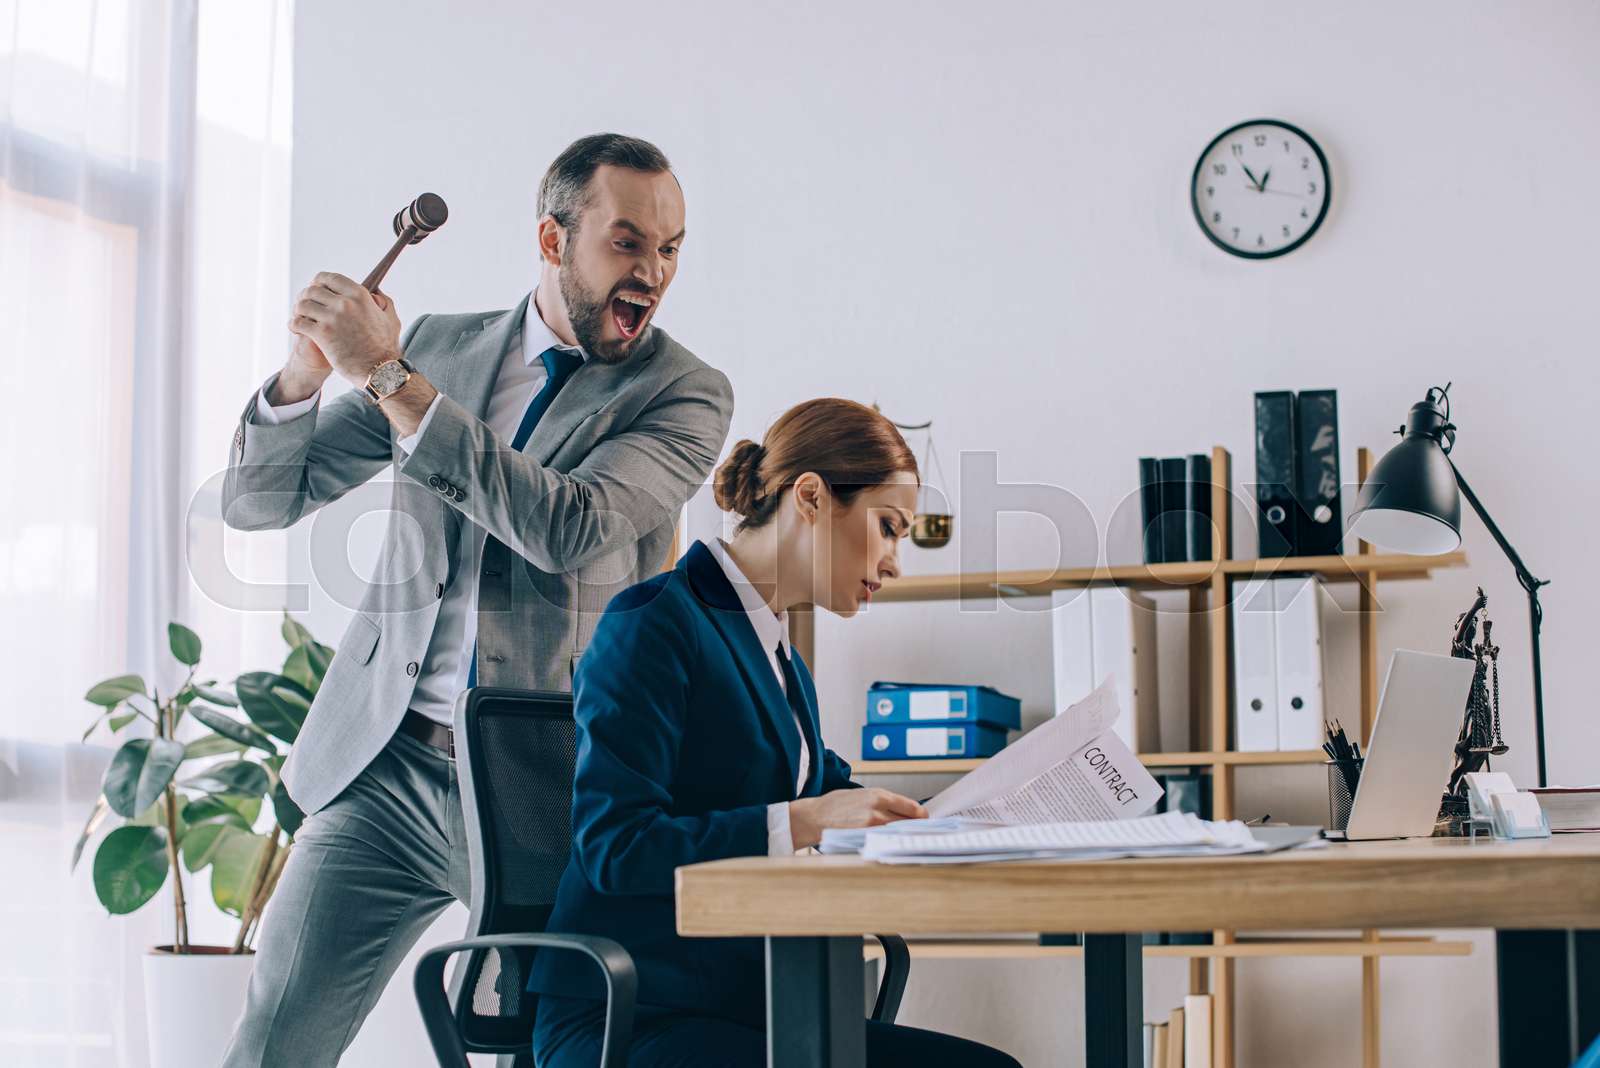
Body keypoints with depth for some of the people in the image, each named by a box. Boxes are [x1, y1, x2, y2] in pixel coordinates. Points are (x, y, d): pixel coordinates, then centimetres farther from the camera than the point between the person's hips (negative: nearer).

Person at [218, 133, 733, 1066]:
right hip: (390, 767, 3)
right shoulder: (439, 347, 8)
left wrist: (391, 378, -21)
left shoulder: (685, 393, -2)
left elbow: (573, 529, -21)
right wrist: (306, 371, -12)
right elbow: (258, 501, 9)